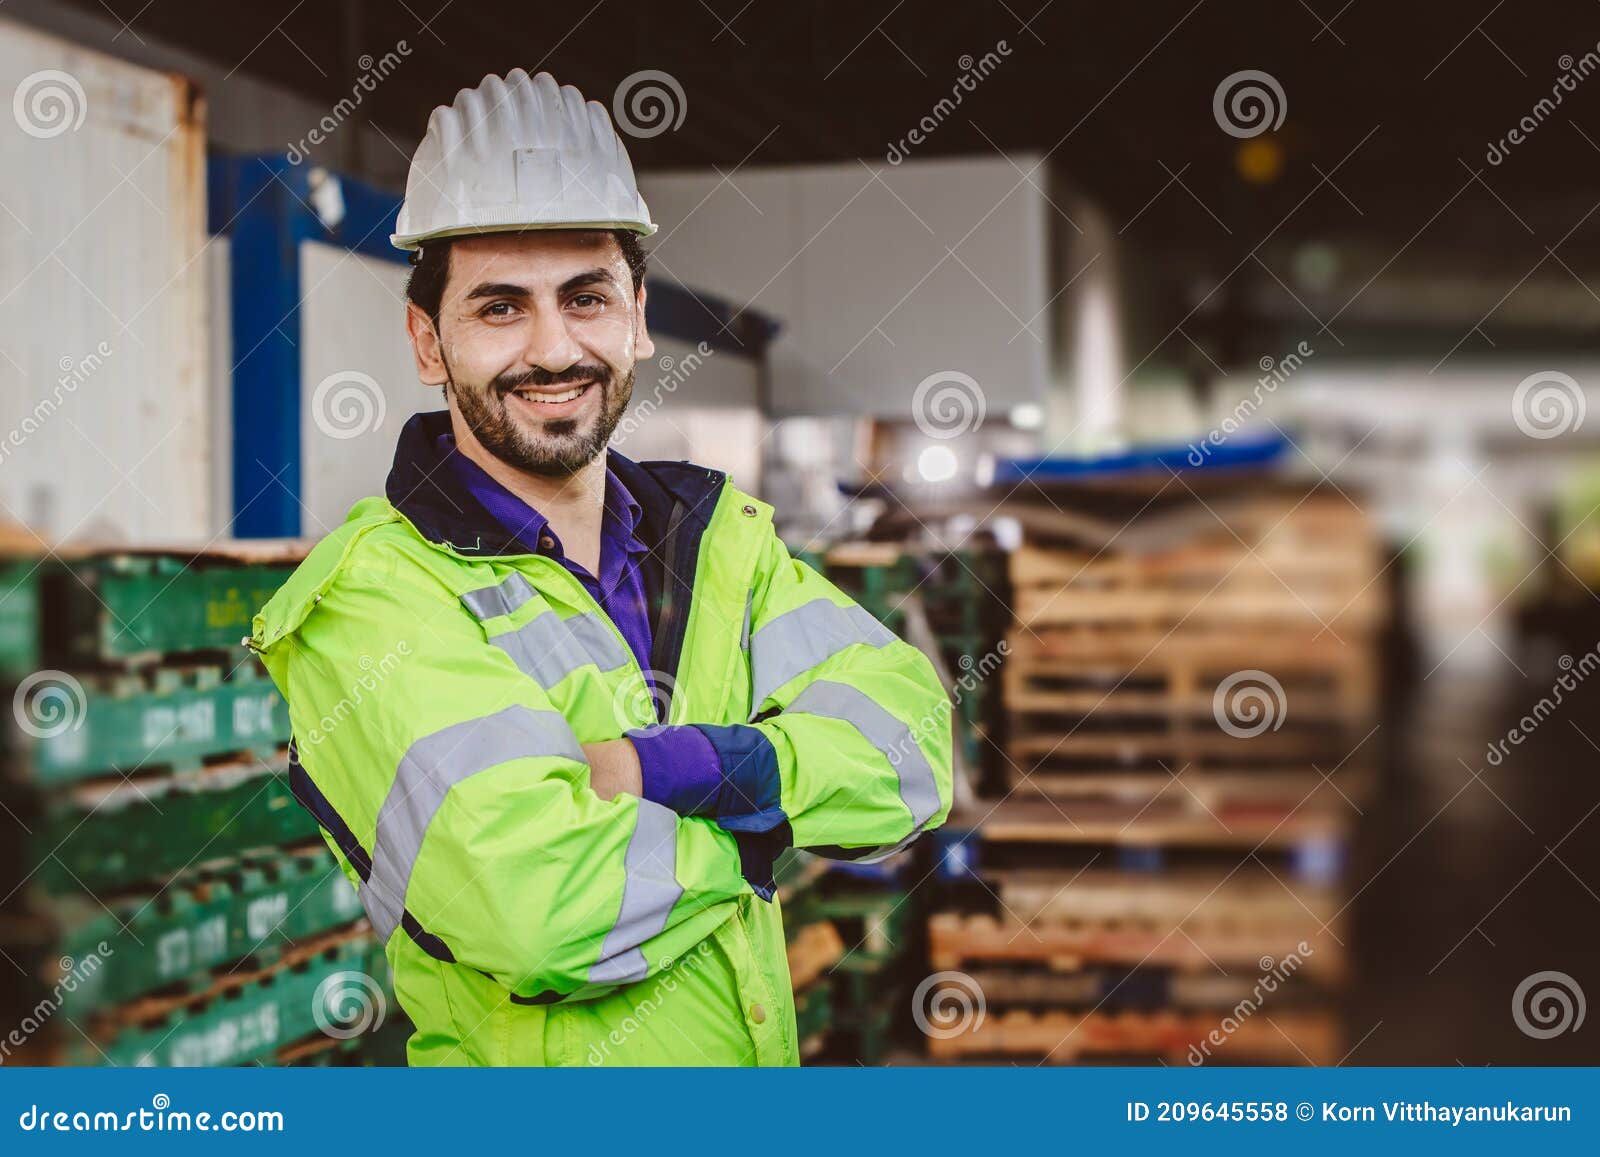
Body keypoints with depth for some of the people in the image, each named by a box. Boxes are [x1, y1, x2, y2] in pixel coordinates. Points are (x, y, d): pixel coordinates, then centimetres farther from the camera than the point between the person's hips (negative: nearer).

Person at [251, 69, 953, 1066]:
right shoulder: (368, 599, -14)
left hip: (768, 1059, 4)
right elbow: (540, 911, -25)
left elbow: (909, 746, -9)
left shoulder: (719, 533, 2)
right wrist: (766, 815, -12)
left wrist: (667, 768, -21)